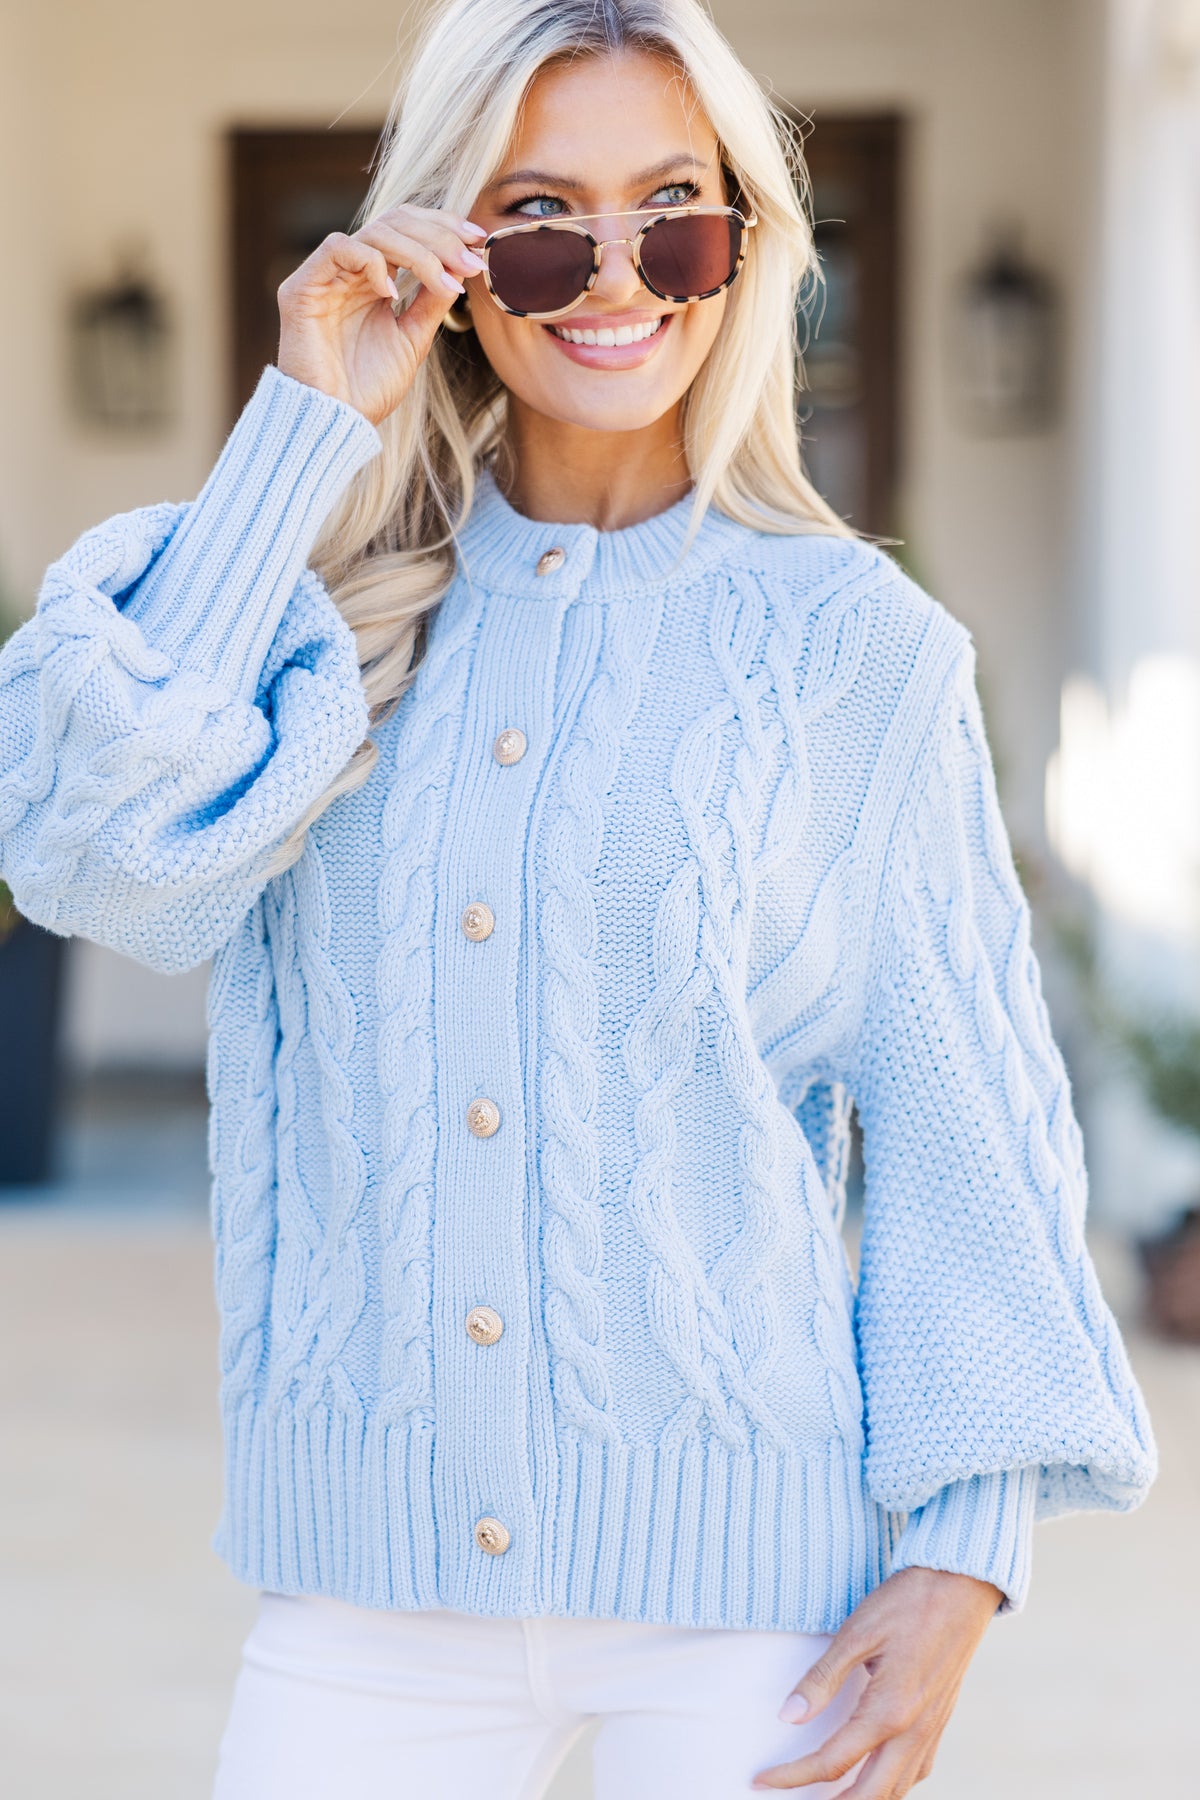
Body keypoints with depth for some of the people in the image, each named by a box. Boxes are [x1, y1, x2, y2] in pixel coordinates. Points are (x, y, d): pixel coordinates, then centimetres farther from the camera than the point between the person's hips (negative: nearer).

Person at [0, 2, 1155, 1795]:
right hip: (378, 1573, 2)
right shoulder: (337, 608, 5)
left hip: (745, 1576, -2)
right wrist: (306, 431, -9)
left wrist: (961, 1565, -6)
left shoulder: (854, 648, -1)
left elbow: (964, 1129, 0)